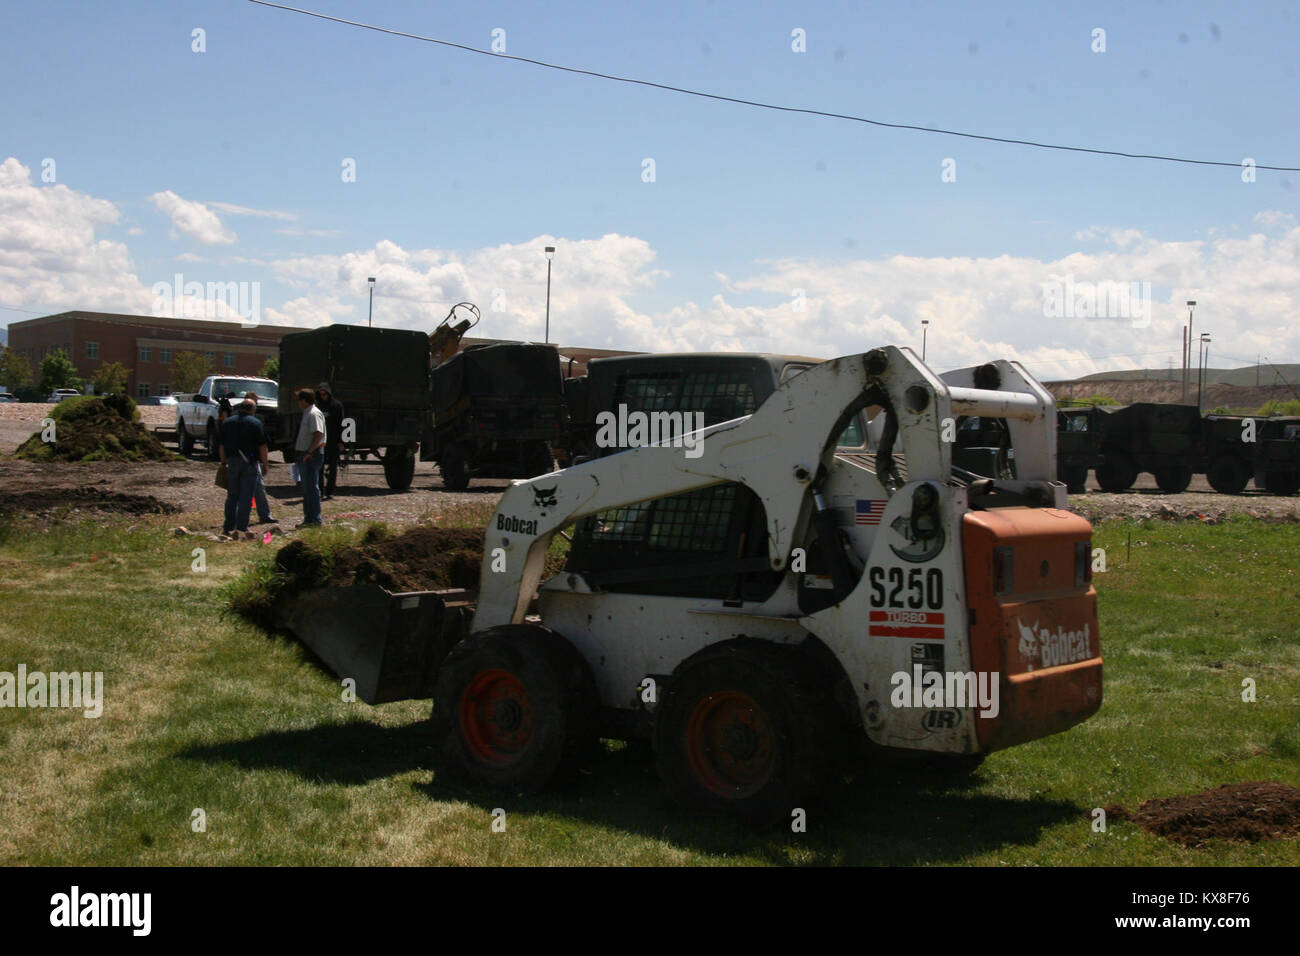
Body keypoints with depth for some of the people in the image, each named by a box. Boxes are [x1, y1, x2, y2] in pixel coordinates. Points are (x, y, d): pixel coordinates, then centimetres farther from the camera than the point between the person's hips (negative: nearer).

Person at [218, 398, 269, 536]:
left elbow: (222, 445, 10)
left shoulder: (227, 422, 10)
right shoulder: (255, 423, -3)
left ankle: (228, 526, 11)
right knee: (246, 496, -1)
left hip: (232, 461, 4)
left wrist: (223, 462, 16)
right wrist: (265, 462, 0)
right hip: (249, 463, -4)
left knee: (232, 495, 12)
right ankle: (242, 527, -3)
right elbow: (262, 445, -6)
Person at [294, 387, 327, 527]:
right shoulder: (307, 413, 19)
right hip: (305, 456, 11)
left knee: (311, 487, -10)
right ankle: (308, 518, 21)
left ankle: (316, 519, -8)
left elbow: (318, 434, -25)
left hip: (311, 456, -11)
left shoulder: (314, 414, -14)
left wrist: (309, 452, -25)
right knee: (306, 488, 14)